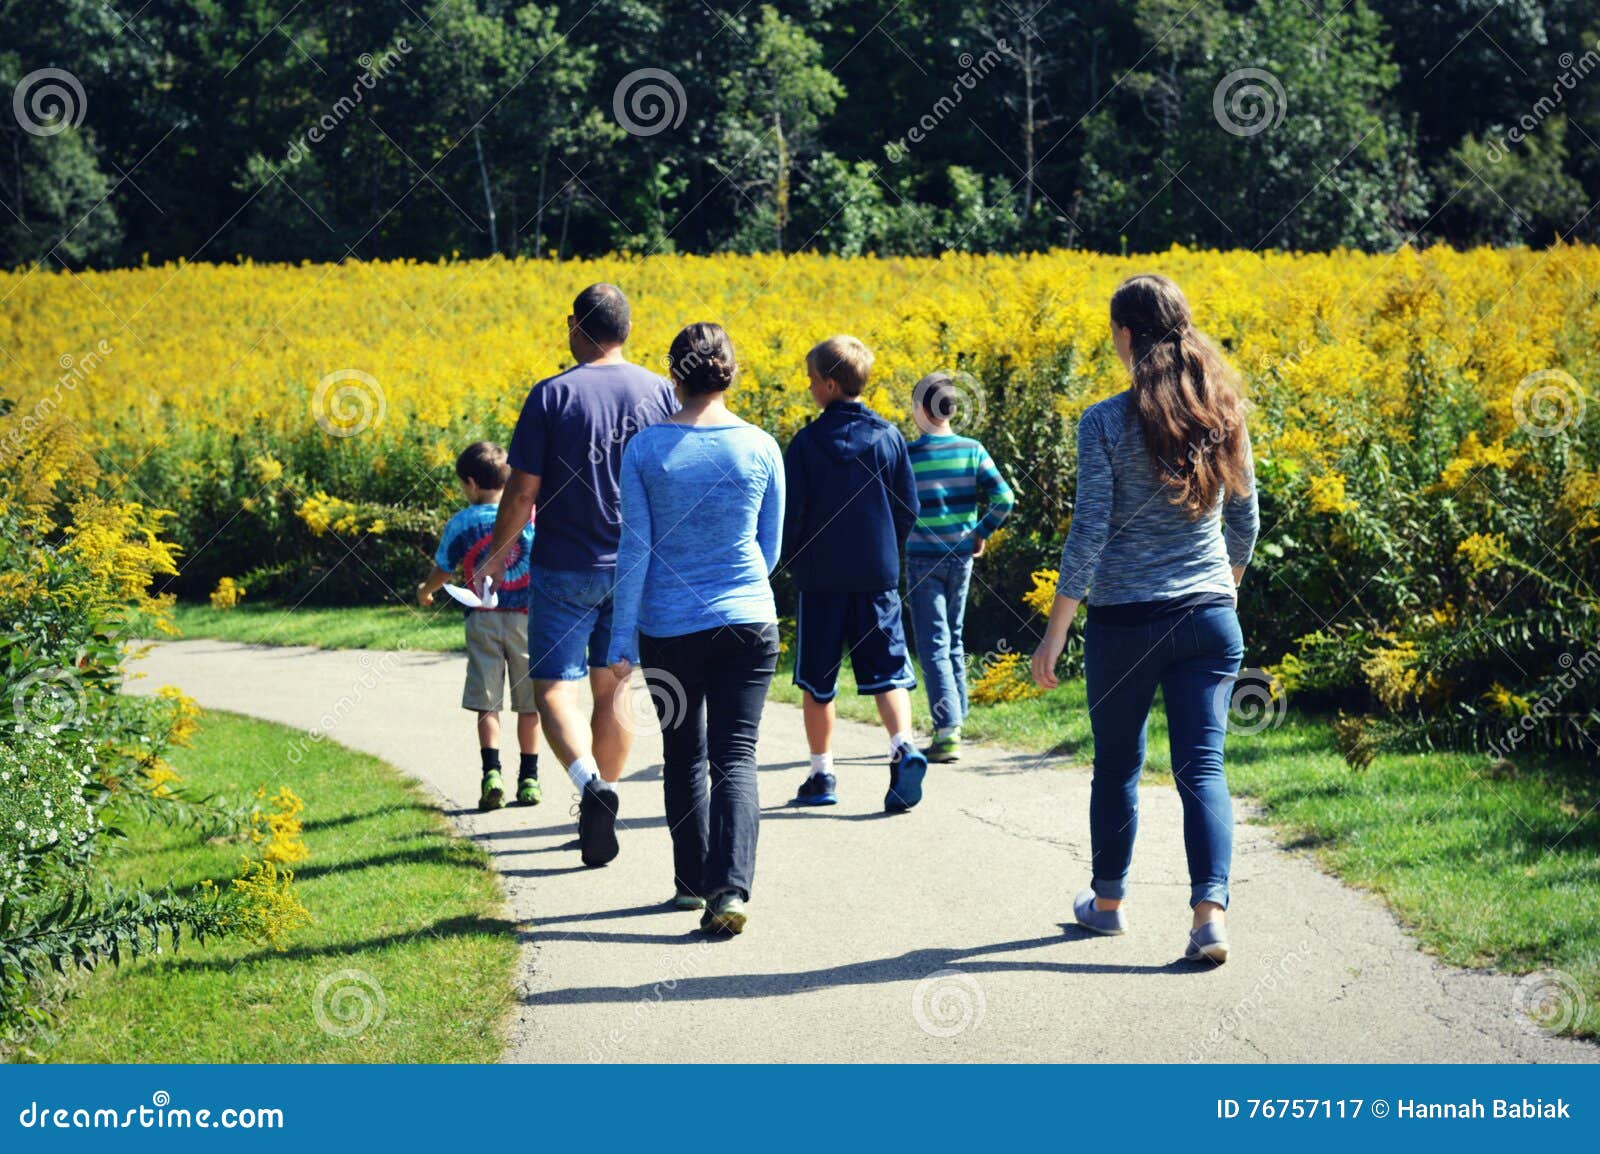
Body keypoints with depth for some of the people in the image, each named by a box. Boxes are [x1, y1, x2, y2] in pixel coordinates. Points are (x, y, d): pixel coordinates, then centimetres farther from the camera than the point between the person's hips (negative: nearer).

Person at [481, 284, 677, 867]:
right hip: (636, 570, 4)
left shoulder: (553, 395, -10)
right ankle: (600, 814, 21)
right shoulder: (661, 393, -1)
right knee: (611, 689, 14)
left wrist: (498, 552, 7)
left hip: (565, 567, -4)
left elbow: (522, 490, -9)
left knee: (554, 688, 0)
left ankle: (590, 783, -26)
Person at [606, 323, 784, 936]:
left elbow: (634, 549, -6)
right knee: (735, 755, -1)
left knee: (683, 754, 16)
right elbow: (771, 548, 8)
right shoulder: (761, 448, -2)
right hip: (748, 621, 0)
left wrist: (622, 642, -2)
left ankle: (692, 880, 25)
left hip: (669, 627, 0)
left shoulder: (645, 448, -6)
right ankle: (729, 887, -17)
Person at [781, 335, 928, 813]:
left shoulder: (807, 442, -8)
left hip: (821, 577, -2)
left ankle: (822, 775, 12)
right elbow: (909, 508, 4)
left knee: (817, 681, 9)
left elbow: (790, 511, -7)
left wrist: (794, 560, 9)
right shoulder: (889, 438, 1)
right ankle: (904, 748, -20)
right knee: (887, 670, 3)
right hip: (879, 576, 2)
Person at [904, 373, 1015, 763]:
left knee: (933, 644, -4)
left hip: (923, 558, -4)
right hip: (961, 558, 4)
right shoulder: (972, 450, -1)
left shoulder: (907, 455, -10)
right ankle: (954, 720, 24)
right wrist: (981, 533, 5)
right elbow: (1004, 498, -8)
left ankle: (947, 731, -15)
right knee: (953, 640, 19)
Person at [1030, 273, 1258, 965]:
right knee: (1202, 767, 1)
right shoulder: (1224, 415, 3)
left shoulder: (1106, 423, -10)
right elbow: (1244, 521, 13)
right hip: (1210, 617, 3)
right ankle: (1210, 912, -15)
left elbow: (1088, 534, -11)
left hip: (1126, 619, -3)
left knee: (1116, 763, 15)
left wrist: (1054, 635, -4)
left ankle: (1108, 901, 31)